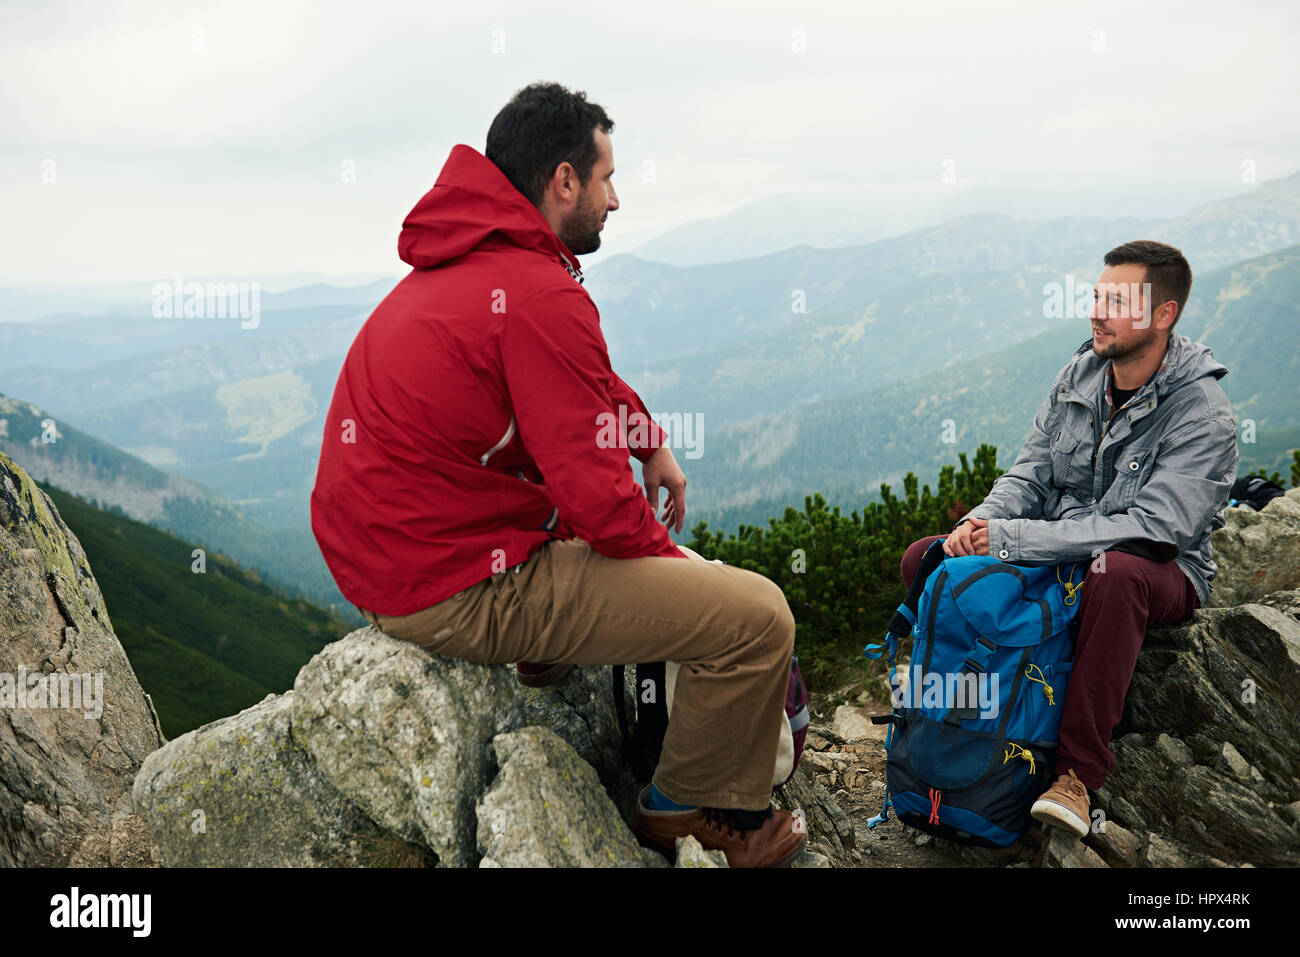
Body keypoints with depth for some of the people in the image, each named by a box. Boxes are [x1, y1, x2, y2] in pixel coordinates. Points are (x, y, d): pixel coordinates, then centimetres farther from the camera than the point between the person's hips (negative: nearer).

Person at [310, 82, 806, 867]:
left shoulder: (459, 264, 11)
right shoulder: (540, 295, -21)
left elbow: (590, 383, 26)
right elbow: (595, 494, -20)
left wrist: (652, 441, 14)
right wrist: (675, 562, -3)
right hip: (457, 589, -10)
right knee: (758, 616, -10)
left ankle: (553, 656, 25)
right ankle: (693, 814, 13)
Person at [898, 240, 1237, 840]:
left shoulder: (1202, 415, -19)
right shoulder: (1080, 375, 0)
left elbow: (1151, 528, -29)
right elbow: (1030, 473, 5)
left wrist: (1013, 538, -32)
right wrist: (983, 521, -18)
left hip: (1162, 571, -6)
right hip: (1059, 554, 6)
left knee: (1115, 573, -43)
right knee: (924, 558, -10)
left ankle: (1078, 771, -33)